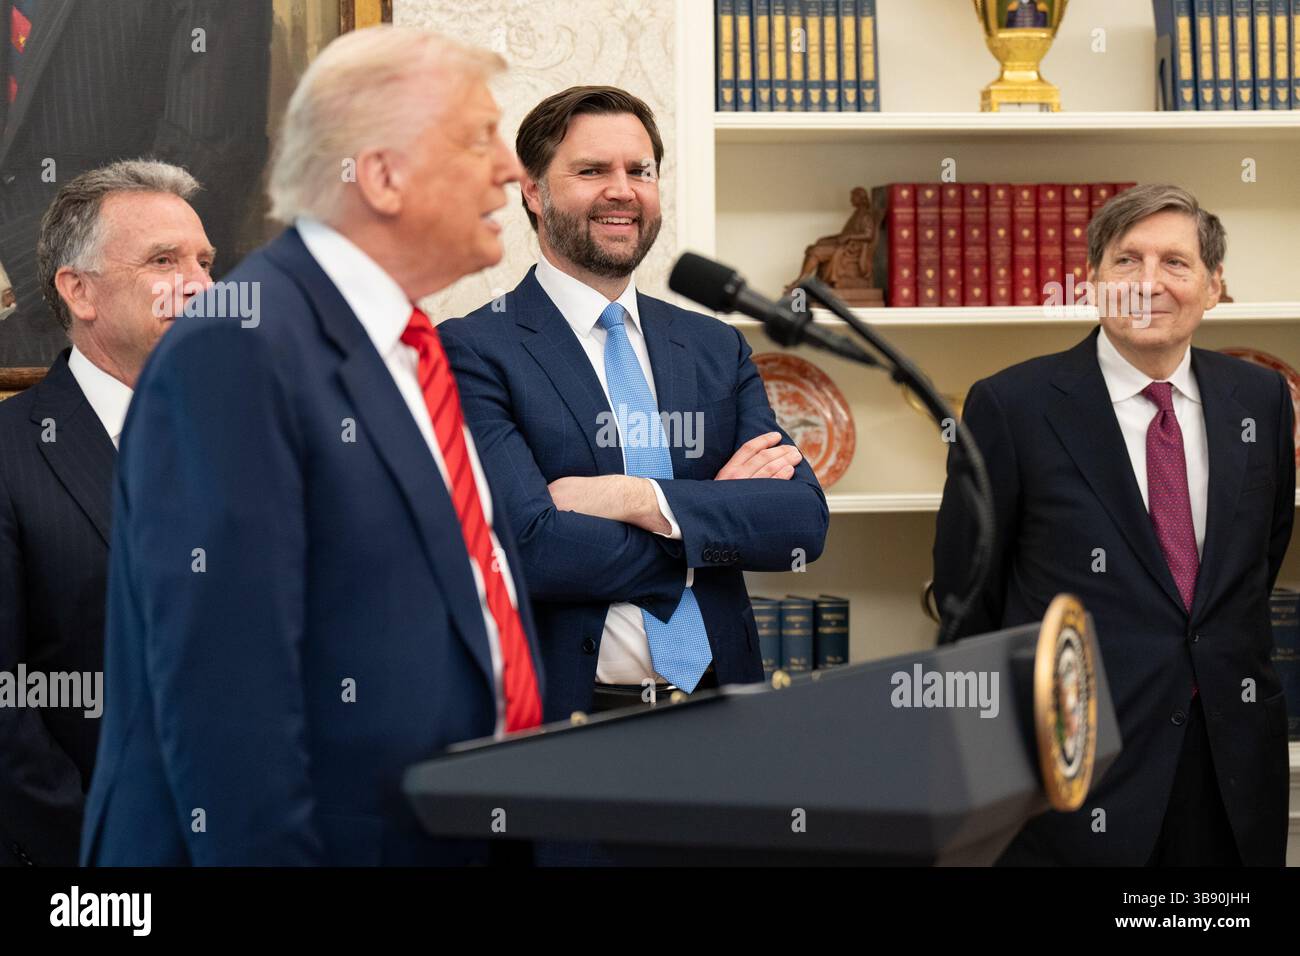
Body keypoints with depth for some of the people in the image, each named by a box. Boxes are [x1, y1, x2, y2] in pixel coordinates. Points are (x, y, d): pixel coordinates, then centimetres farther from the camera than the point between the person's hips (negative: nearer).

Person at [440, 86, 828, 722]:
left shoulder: (717, 349, 11)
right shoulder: (475, 352, -6)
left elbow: (804, 519, -1)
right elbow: (529, 549, -18)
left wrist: (638, 498, -15)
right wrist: (718, 510, -8)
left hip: (718, 699, 4)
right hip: (561, 712, -4)